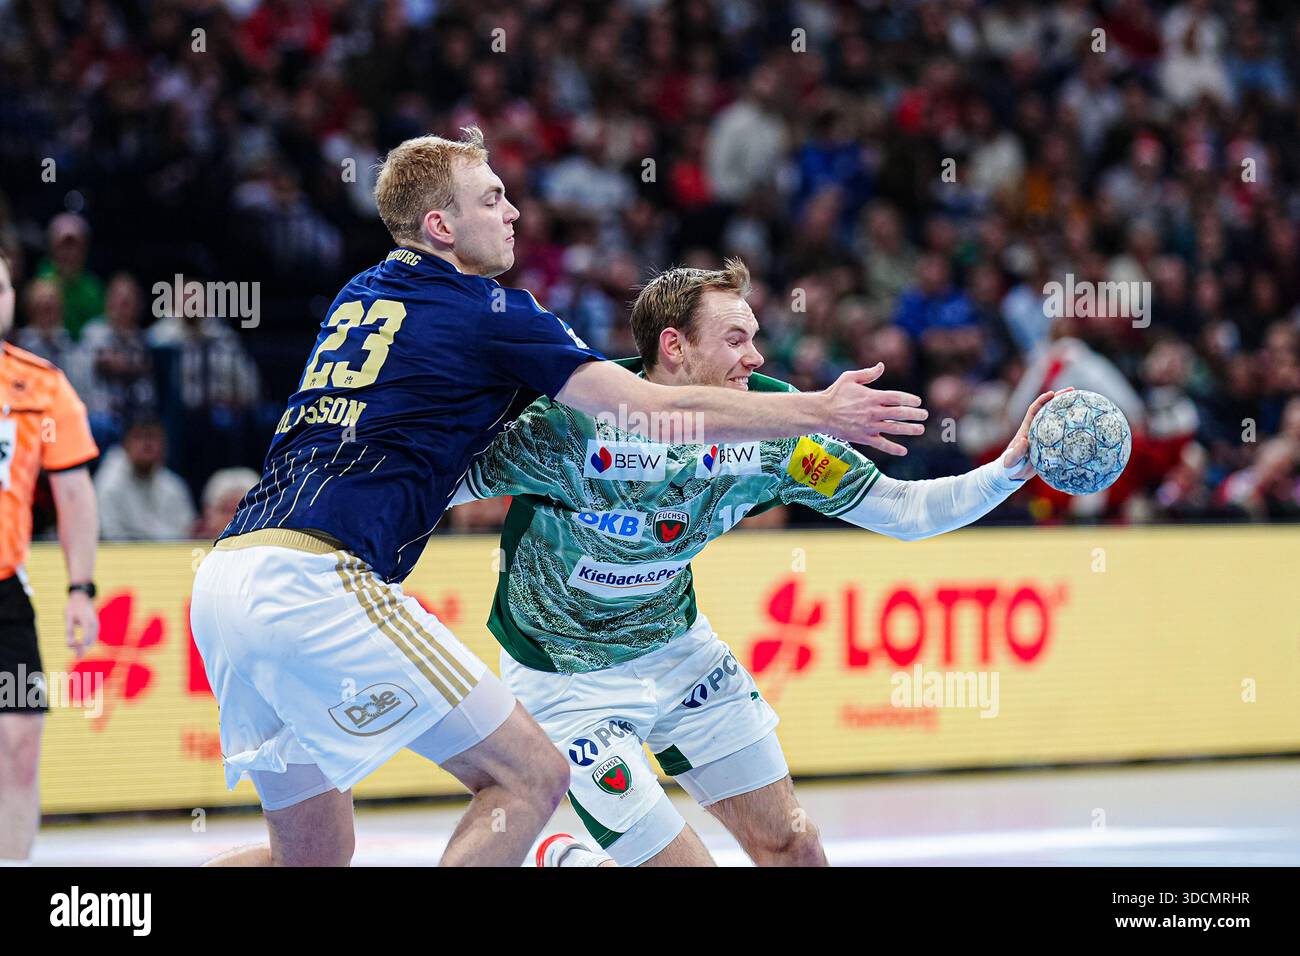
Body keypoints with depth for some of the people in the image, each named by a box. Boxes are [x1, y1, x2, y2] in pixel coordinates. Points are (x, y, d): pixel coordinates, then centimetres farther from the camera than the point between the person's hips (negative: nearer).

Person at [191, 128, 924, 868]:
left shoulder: (356, 298, 23)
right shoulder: (490, 312, 1)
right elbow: (658, 412, -2)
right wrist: (820, 411, 5)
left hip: (223, 582, 8)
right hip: (316, 583, -8)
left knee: (316, 854, 16)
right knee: (532, 777, -3)